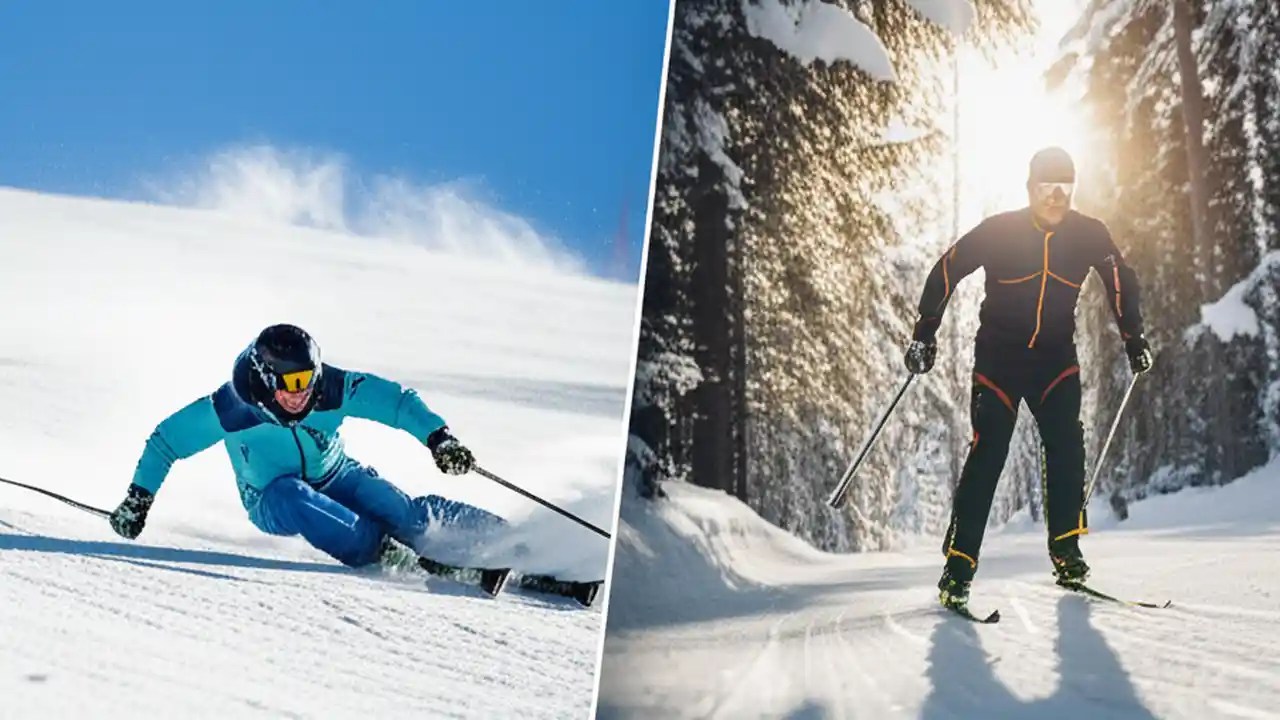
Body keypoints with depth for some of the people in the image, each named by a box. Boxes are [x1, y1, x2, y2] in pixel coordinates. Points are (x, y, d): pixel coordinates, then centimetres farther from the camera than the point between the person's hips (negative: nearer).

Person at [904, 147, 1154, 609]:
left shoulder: (1090, 235, -4)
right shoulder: (997, 231, -11)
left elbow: (1121, 281, 12)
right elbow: (946, 271, -4)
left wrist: (1134, 338, 10)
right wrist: (925, 333, -8)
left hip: (1056, 358, 3)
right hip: (998, 357, -2)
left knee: (1066, 444, -15)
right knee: (987, 453, -11)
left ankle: (1066, 551, -3)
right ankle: (959, 563, -9)